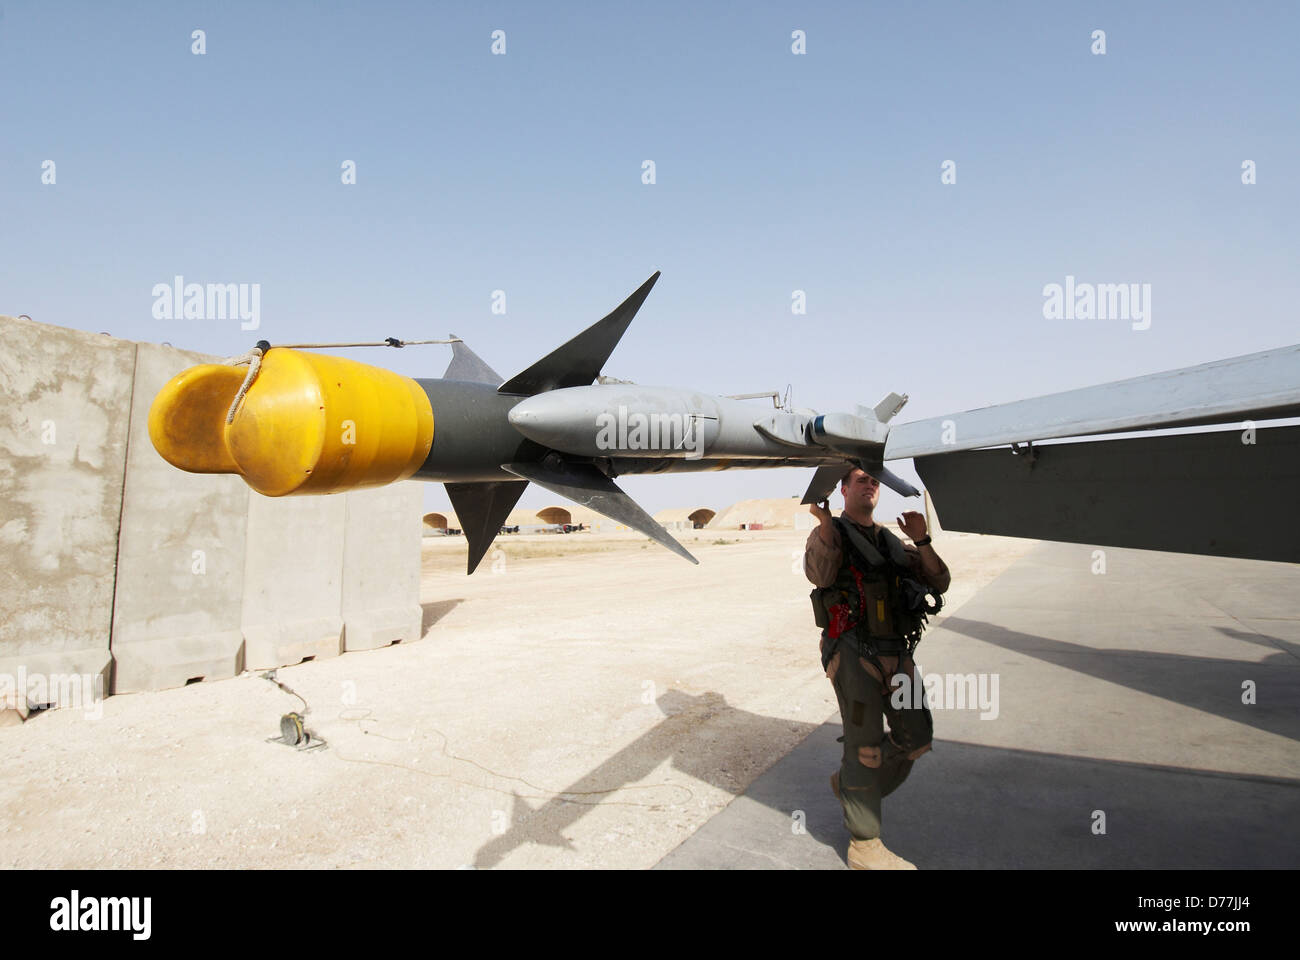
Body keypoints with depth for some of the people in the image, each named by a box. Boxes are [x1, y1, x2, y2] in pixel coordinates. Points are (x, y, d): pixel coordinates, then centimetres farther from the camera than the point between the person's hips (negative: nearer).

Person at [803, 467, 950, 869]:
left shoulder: (892, 542, 18)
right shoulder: (831, 534, -1)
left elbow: (939, 582, 10)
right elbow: (819, 574, -21)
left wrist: (921, 541, -4)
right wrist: (824, 523, -33)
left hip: (896, 651, 7)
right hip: (854, 653, -7)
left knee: (915, 737, 12)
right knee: (866, 745, -1)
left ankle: (849, 784, 33)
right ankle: (864, 846, 14)